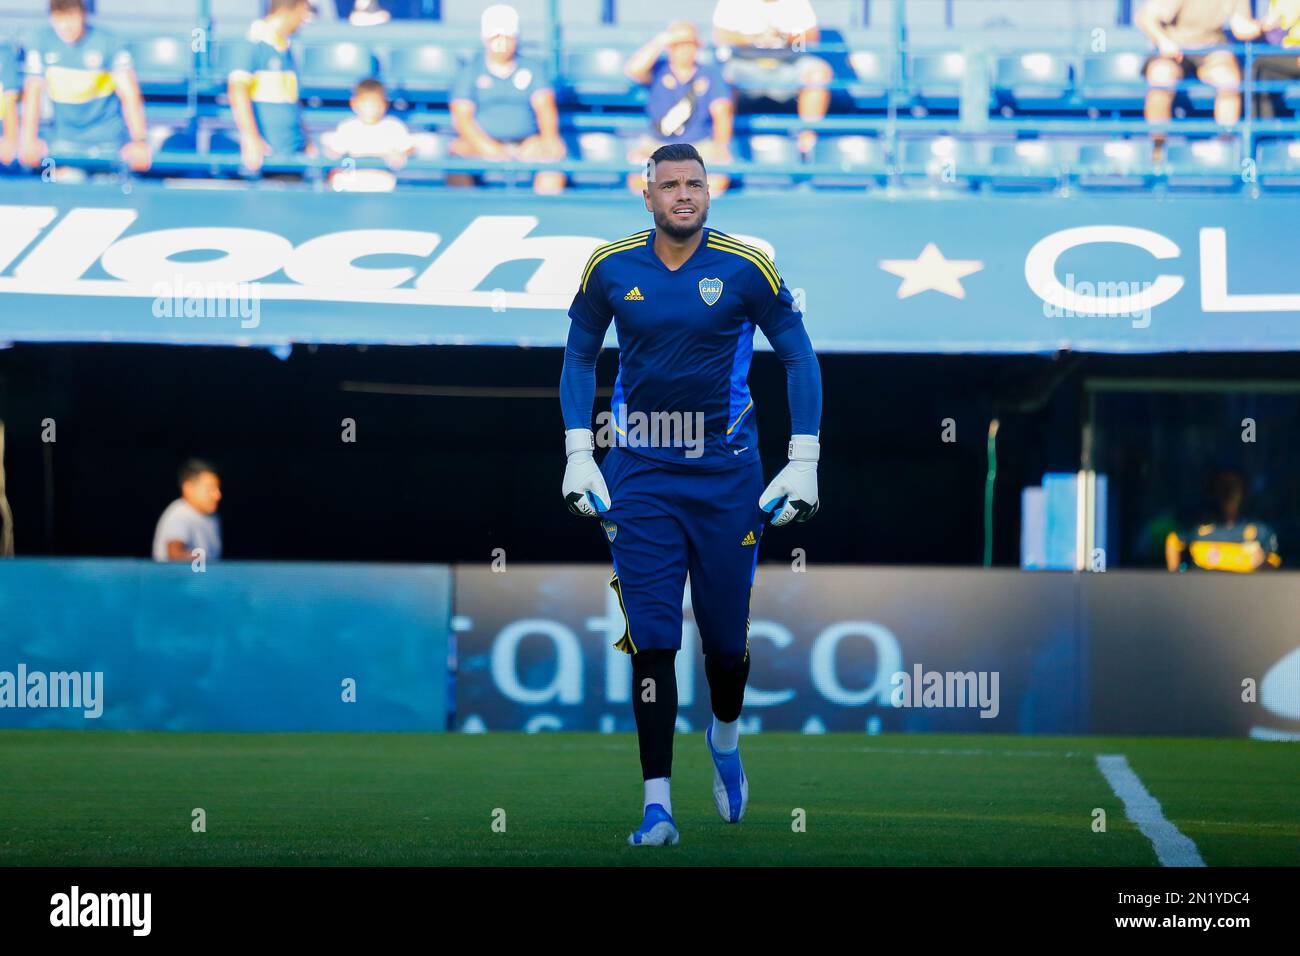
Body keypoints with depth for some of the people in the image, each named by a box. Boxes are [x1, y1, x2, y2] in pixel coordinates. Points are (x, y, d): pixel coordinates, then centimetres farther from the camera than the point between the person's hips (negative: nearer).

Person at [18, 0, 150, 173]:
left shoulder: (107, 43, -16)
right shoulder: (42, 42, -9)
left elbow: (128, 93, -21)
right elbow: (33, 91, -9)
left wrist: (140, 140, -31)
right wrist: (29, 139, -19)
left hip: (107, 139, -2)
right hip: (65, 137, 2)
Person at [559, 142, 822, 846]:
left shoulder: (745, 268, -6)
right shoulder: (611, 268, -1)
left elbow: (799, 359, 3)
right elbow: (580, 357, 13)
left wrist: (803, 463, -3)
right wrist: (578, 454, 4)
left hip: (726, 470, 0)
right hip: (641, 471, 0)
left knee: (726, 635, 8)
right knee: (651, 640, -8)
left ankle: (725, 736, 41)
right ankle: (656, 803, -6)